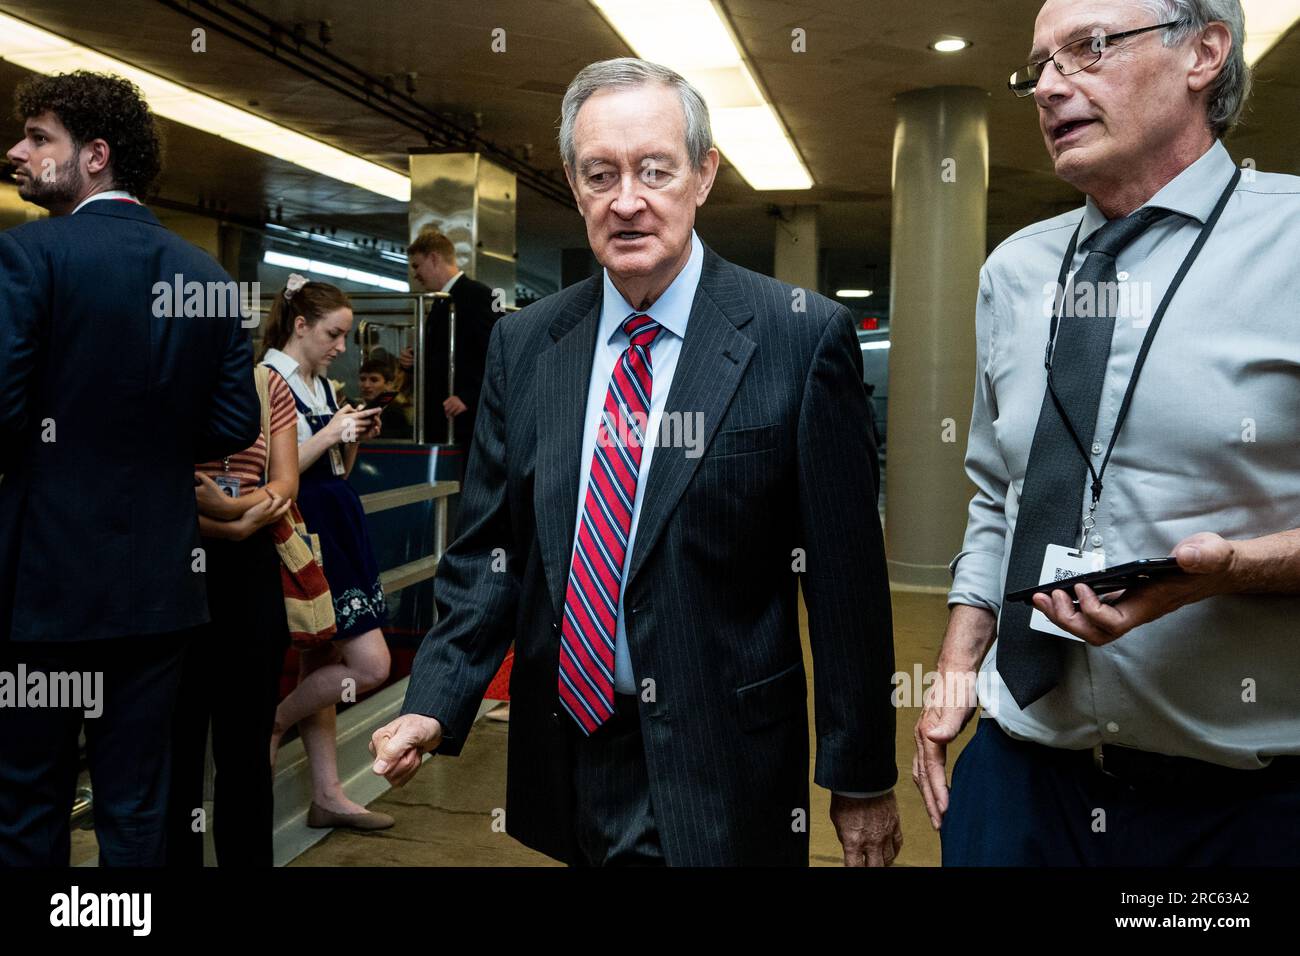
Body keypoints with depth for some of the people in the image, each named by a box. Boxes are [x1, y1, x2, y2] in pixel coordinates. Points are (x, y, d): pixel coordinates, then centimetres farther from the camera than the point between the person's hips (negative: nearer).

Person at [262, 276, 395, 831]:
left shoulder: (322, 385, 13)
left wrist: (357, 438, 2)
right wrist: (329, 434, -17)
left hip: (336, 529, 9)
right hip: (304, 531, -9)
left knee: (321, 666, 11)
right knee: (370, 664, -9)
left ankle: (328, 796, 18)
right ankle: (275, 722, 12)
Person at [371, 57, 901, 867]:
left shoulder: (805, 337, -11)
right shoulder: (524, 343, 2)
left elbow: (846, 577, -9)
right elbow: (490, 549, 5)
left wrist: (862, 778, -5)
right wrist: (435, 704, -8)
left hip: (718, 777, -4)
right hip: (563, 763, 4)